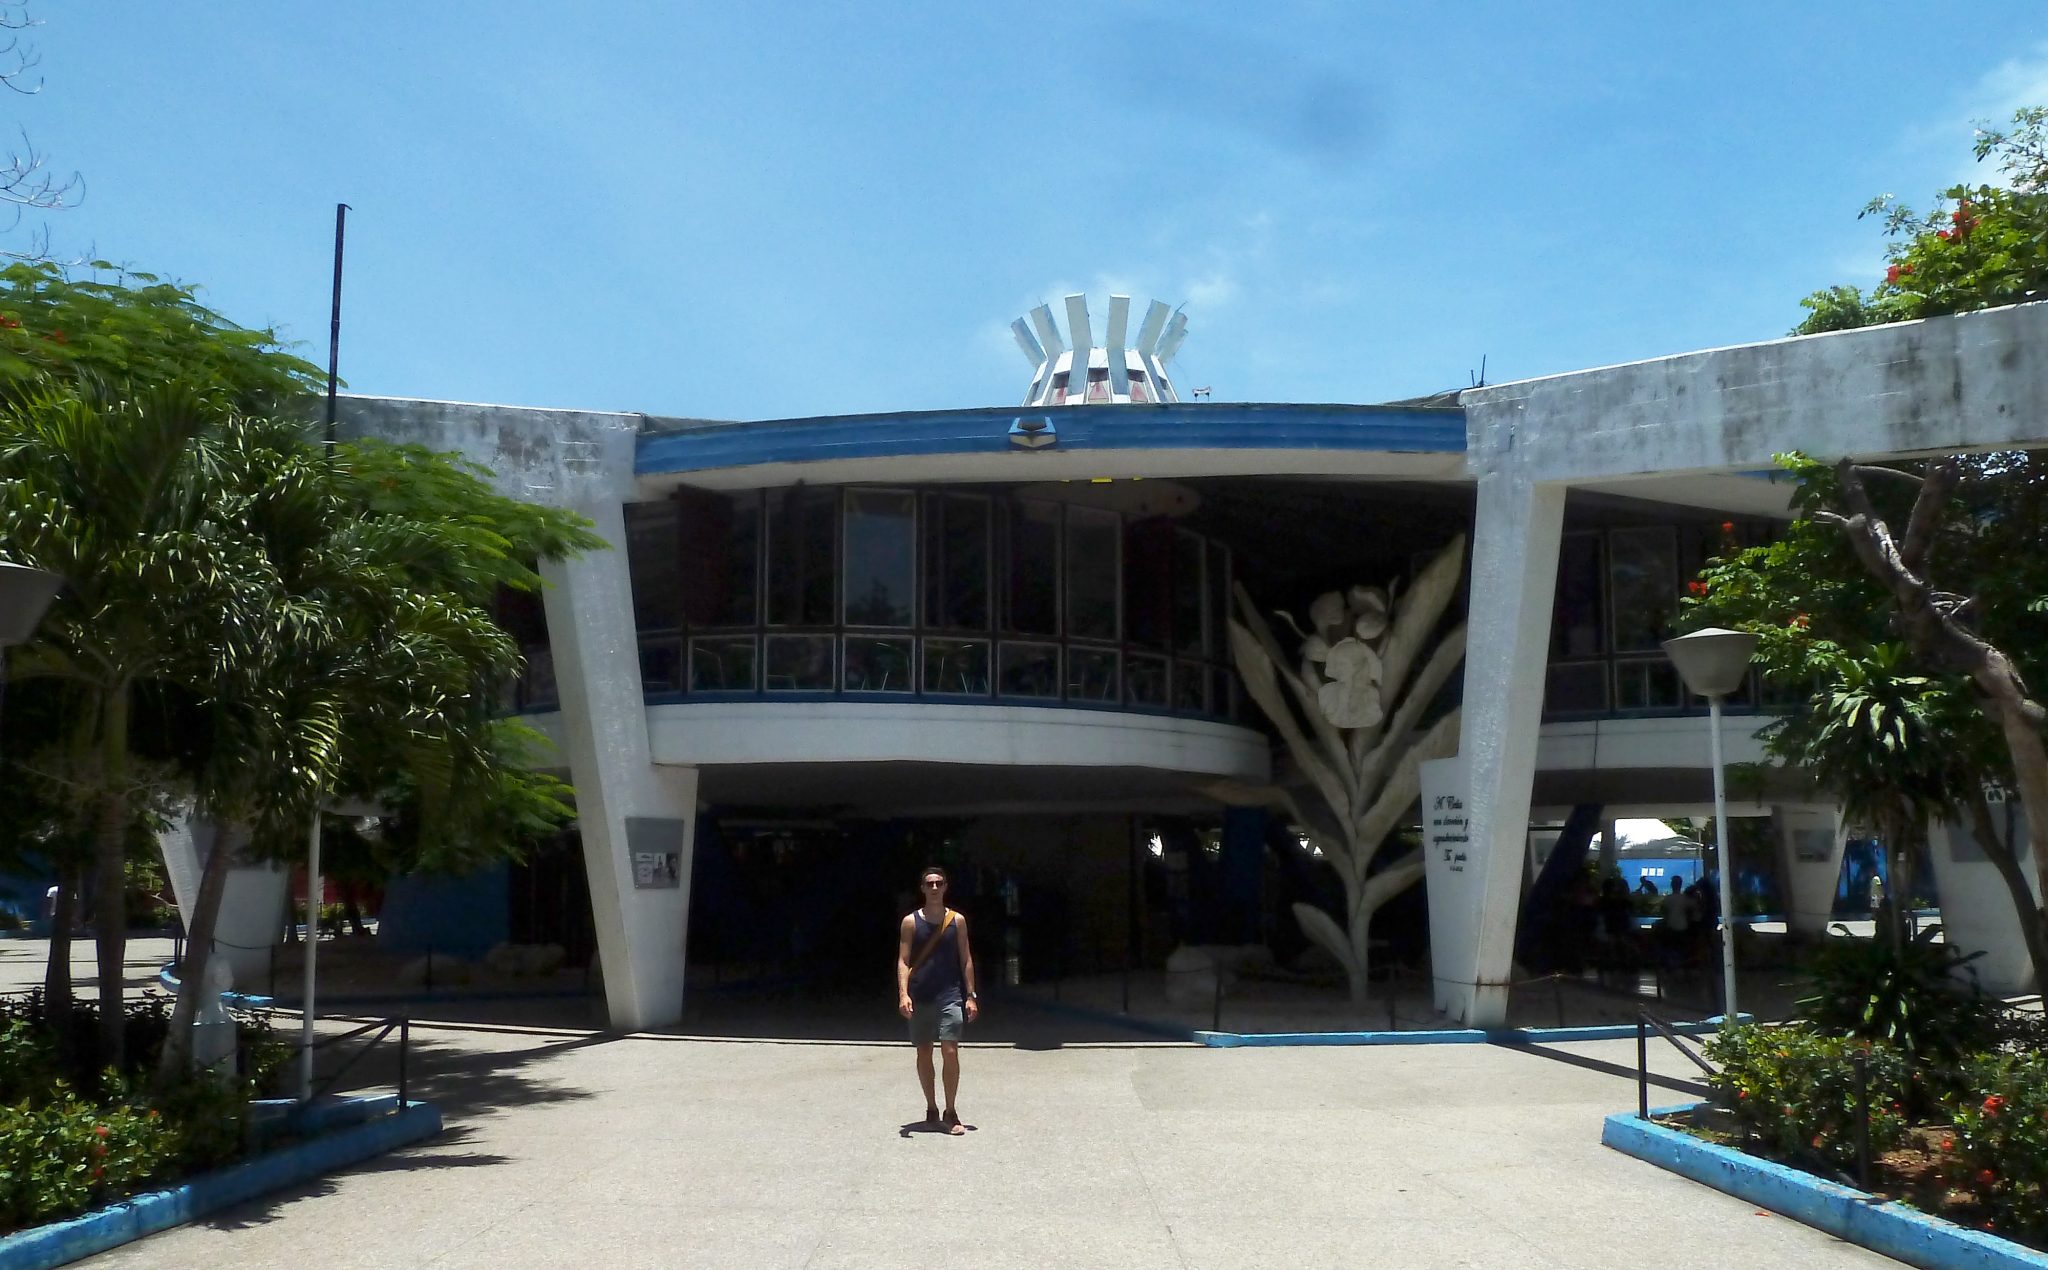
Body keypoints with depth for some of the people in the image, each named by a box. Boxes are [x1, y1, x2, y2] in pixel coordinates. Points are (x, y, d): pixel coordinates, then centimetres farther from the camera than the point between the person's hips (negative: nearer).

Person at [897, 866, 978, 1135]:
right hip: (919, 998, 1)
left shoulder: (957, 920, 4)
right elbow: (903, 961, -2)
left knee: (950, 1052, -10)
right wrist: (903, 994, -15)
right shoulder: (911, 922, 2)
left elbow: (966, 960, 7)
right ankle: (931, 1110, 22)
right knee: (924, 1053, 8)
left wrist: (971, 996, 1)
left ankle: (950, 1113, 0)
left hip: (950, 996, -1)